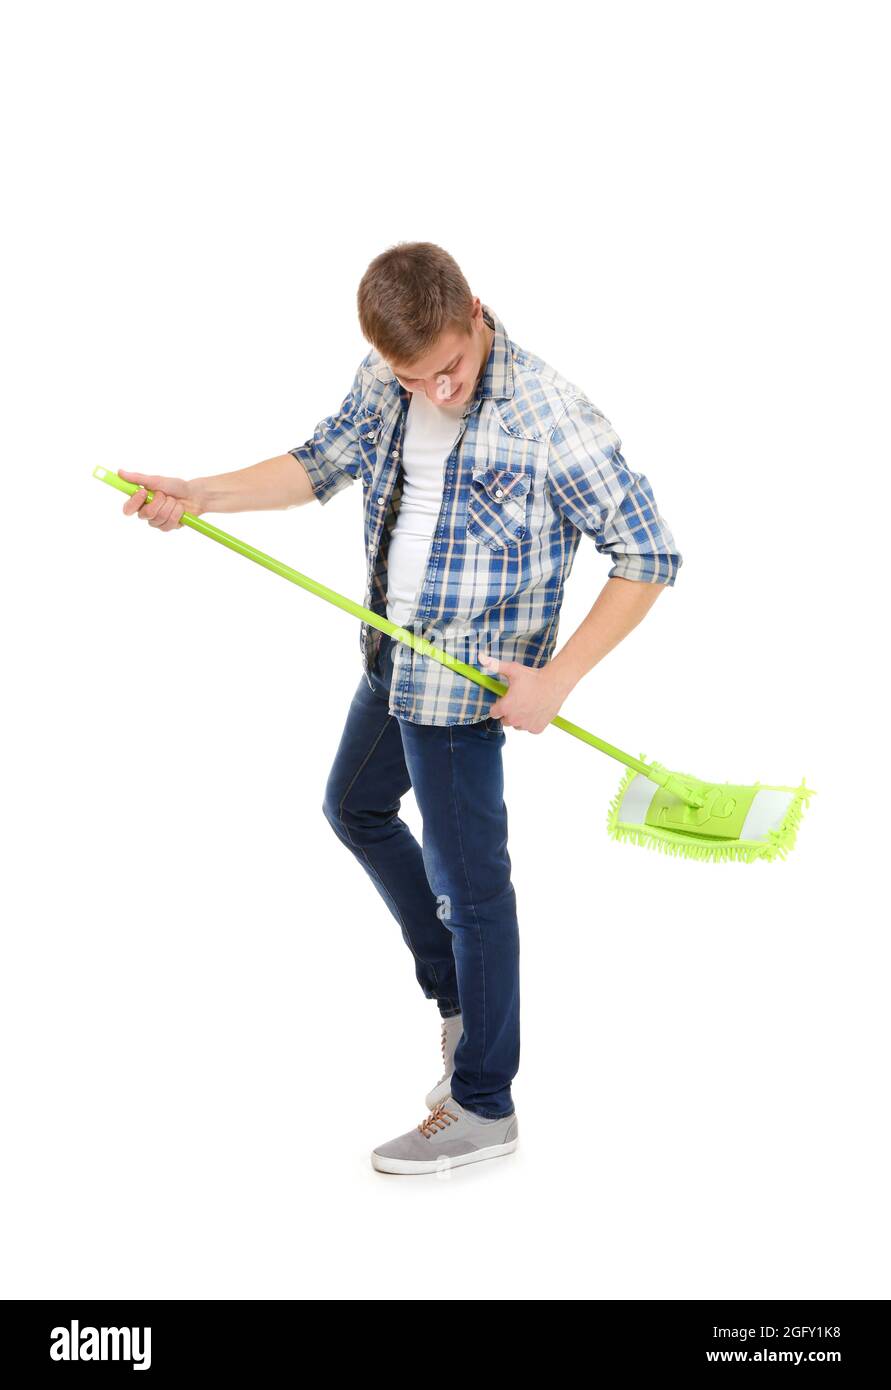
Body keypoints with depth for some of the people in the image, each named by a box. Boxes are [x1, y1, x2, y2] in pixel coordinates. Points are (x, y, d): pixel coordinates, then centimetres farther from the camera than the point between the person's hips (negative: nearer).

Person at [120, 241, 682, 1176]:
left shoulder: (551, 417, -24)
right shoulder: (384, 381, -4)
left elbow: (647, 558, -20)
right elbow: (324, 462, 11)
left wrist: (556, 677, -24)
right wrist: (202, 494, -3)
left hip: (466, 682, -8)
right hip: (393, 655, 8)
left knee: (466, 885, 1)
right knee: (354, 809, 25)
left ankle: (482, 1107, 17)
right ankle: (459, 1001, 41)